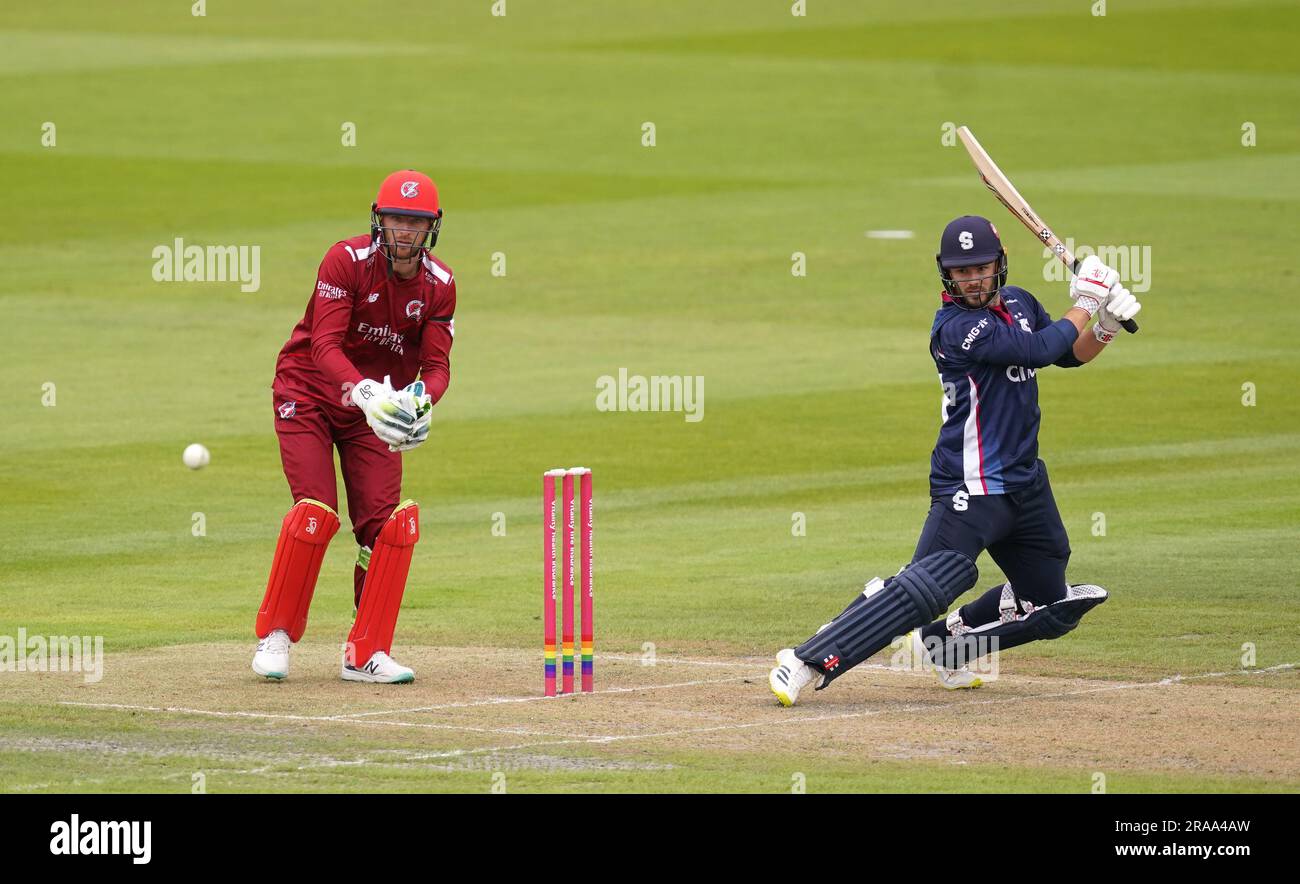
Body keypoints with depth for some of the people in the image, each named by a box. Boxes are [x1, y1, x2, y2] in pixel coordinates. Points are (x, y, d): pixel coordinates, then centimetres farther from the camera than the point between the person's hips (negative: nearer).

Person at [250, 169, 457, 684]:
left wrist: (420, 398, -32)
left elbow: (437, 363, -8)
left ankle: (367, 653, 1)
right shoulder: (347, 261, -20)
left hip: (374, 407, 4)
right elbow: (325, 345, -27)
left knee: (386, 522, -7)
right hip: (308, 395, -4)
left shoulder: (438, 284, -6)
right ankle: (274, 636, -1)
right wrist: (365, 392, -44)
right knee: (316, 512, -17)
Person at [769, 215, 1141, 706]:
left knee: (1051, 607, 14)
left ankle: (941, 645, 27)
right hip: (971, 488, -9)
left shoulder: (1017, 303, 10)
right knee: (929, 586, -26)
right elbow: (1041, 350, -19)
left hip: (1025, 481, 9)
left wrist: (1106, 326, 0)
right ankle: (810, 662, -29)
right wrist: (1086, 302, -6)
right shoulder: (956, 328, -17)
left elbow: (1071, 354, 20)